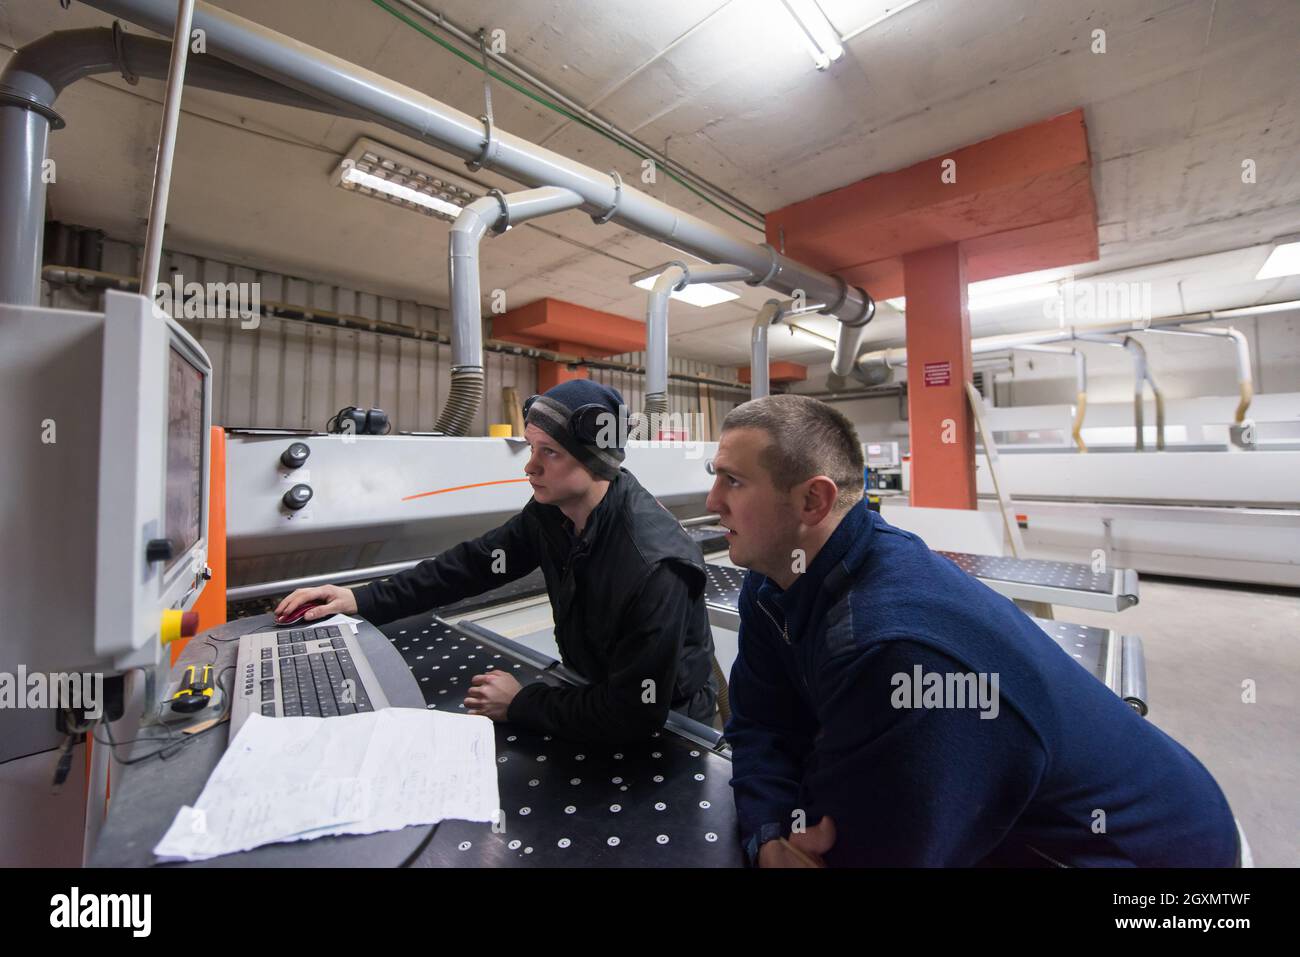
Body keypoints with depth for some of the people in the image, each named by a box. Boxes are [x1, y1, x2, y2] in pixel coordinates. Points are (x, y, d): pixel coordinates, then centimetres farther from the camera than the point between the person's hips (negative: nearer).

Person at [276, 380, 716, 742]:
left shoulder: (654, 566, -35)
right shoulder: (550, 510, -13)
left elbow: (639, 712, -29)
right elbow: (476, 562, -1)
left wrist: (520, 705, -21)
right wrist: (365, 600, -5)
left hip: (665, 726, -5)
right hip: (590, 692, 5)